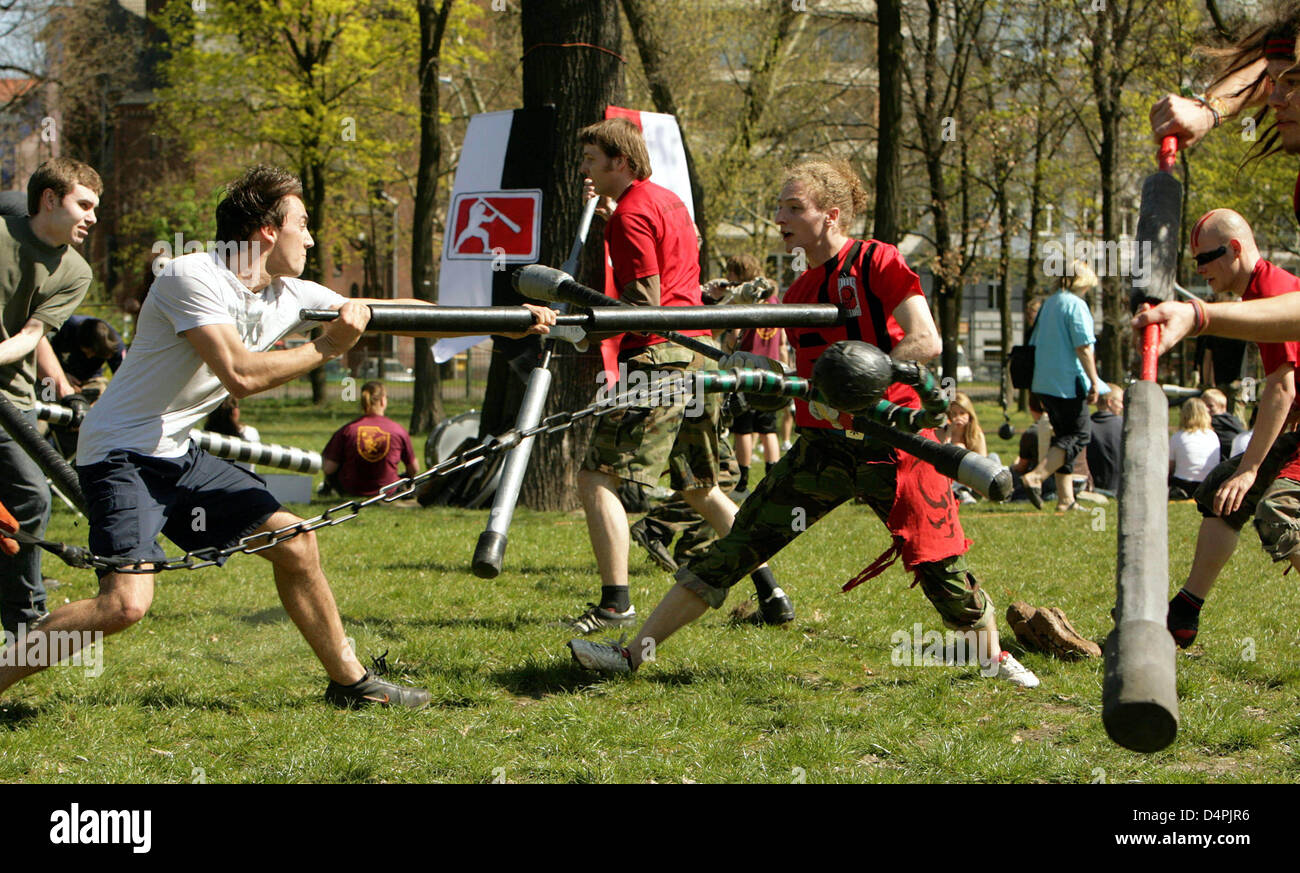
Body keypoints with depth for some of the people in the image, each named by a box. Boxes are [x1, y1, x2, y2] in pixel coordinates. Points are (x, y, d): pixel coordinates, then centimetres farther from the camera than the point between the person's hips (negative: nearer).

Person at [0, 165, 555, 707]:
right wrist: (328, 347, -17)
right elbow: (241, 375, -28)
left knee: (292, 541, 7)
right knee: (127, 601, -23)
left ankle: (349, 680, 21)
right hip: (120, 454, -8)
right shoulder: (193, 279, -18)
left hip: (178, 456, 8)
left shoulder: (288, 295, 6)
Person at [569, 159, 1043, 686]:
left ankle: (995, 657, 25)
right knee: (735, 548, -1)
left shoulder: (877, 263, -7)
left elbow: (925, 343, -17)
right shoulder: (799, 291, 13)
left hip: (892, 443, -5)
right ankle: (635, 652, -2)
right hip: (822, 448, 6)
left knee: (940, 570, -3)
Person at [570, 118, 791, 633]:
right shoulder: (669, 199, 18)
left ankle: (615, 602, -18)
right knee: (698, 488, 19)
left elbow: (645, 301, -16)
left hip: (658, 357, -10)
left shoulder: (631, 213, -10)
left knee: (596, 477, -10)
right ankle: (769, 591, 18)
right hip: (698, 352, 10)